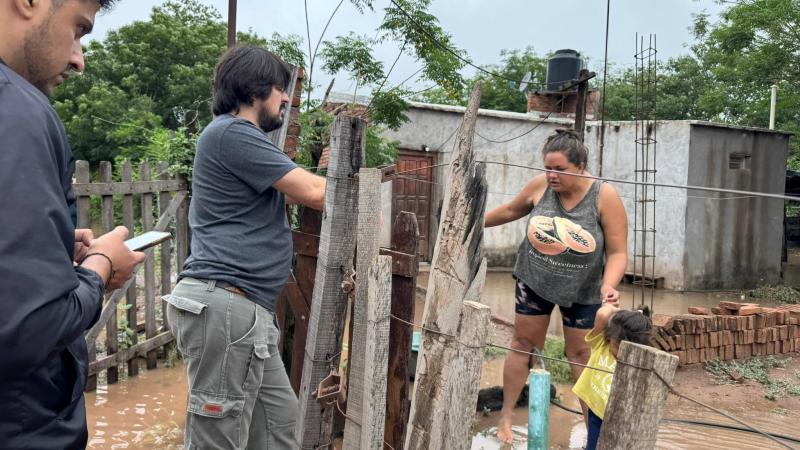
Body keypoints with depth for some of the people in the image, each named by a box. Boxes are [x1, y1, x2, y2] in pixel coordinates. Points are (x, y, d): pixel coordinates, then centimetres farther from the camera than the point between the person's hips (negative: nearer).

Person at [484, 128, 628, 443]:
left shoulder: (605, 196, -21)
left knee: (582, 354, 6)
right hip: (533, 280, 2)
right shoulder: (540, 185, -13)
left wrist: (608, 286, -33)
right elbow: (512, 210, 8)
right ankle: (506, 416, 20)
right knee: (524, 344, 8)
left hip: (582, 291, -2)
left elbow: (617, 252, -18)